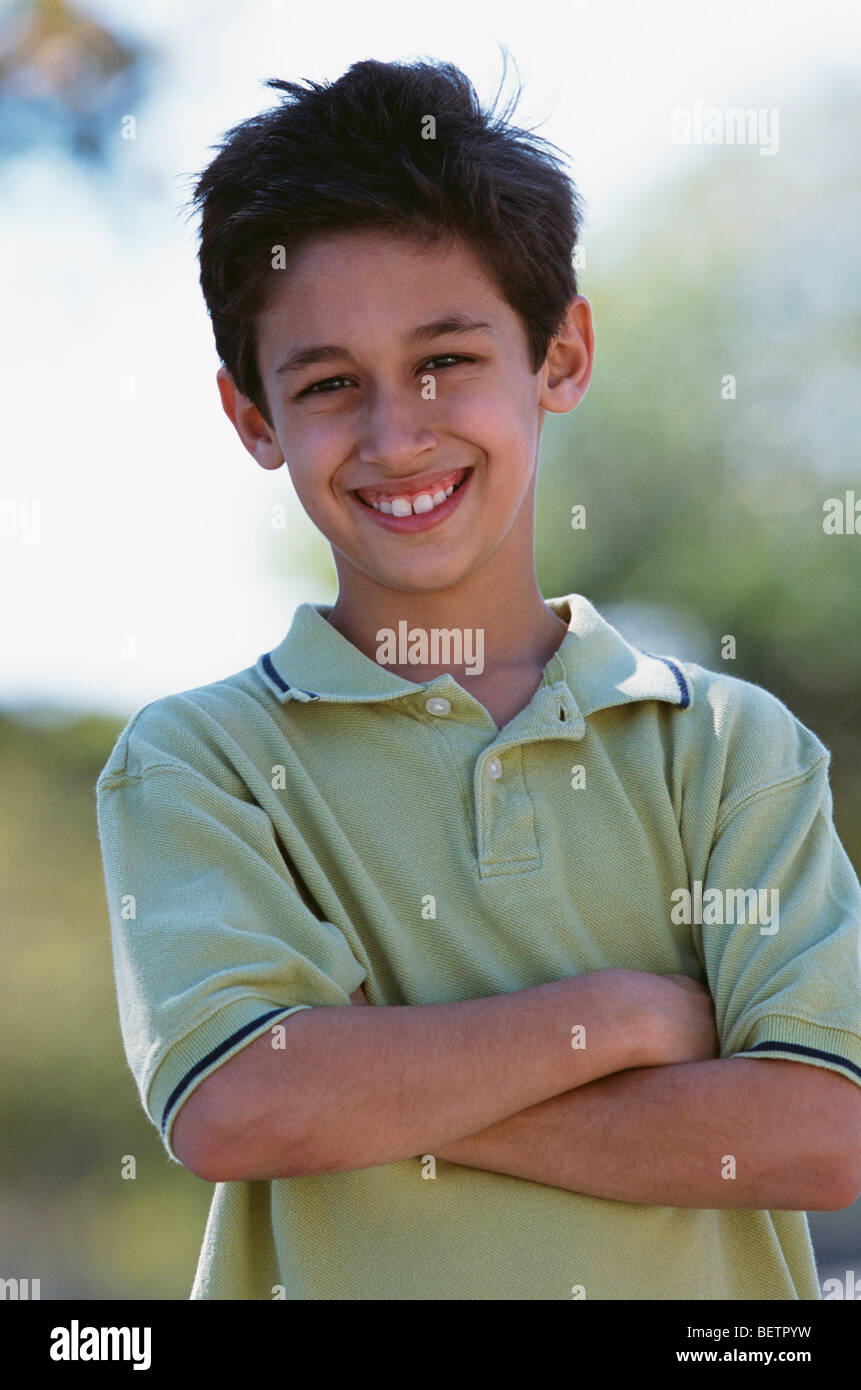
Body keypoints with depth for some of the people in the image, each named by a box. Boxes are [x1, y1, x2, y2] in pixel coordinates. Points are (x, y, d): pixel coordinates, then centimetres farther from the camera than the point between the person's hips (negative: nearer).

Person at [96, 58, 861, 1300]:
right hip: (336, 1283, 0)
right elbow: (230, 1108, -14)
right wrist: (626, 1012, -10)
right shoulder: (195, 762, 1)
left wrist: (382, 1097, -12)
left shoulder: (732, 744, 4)